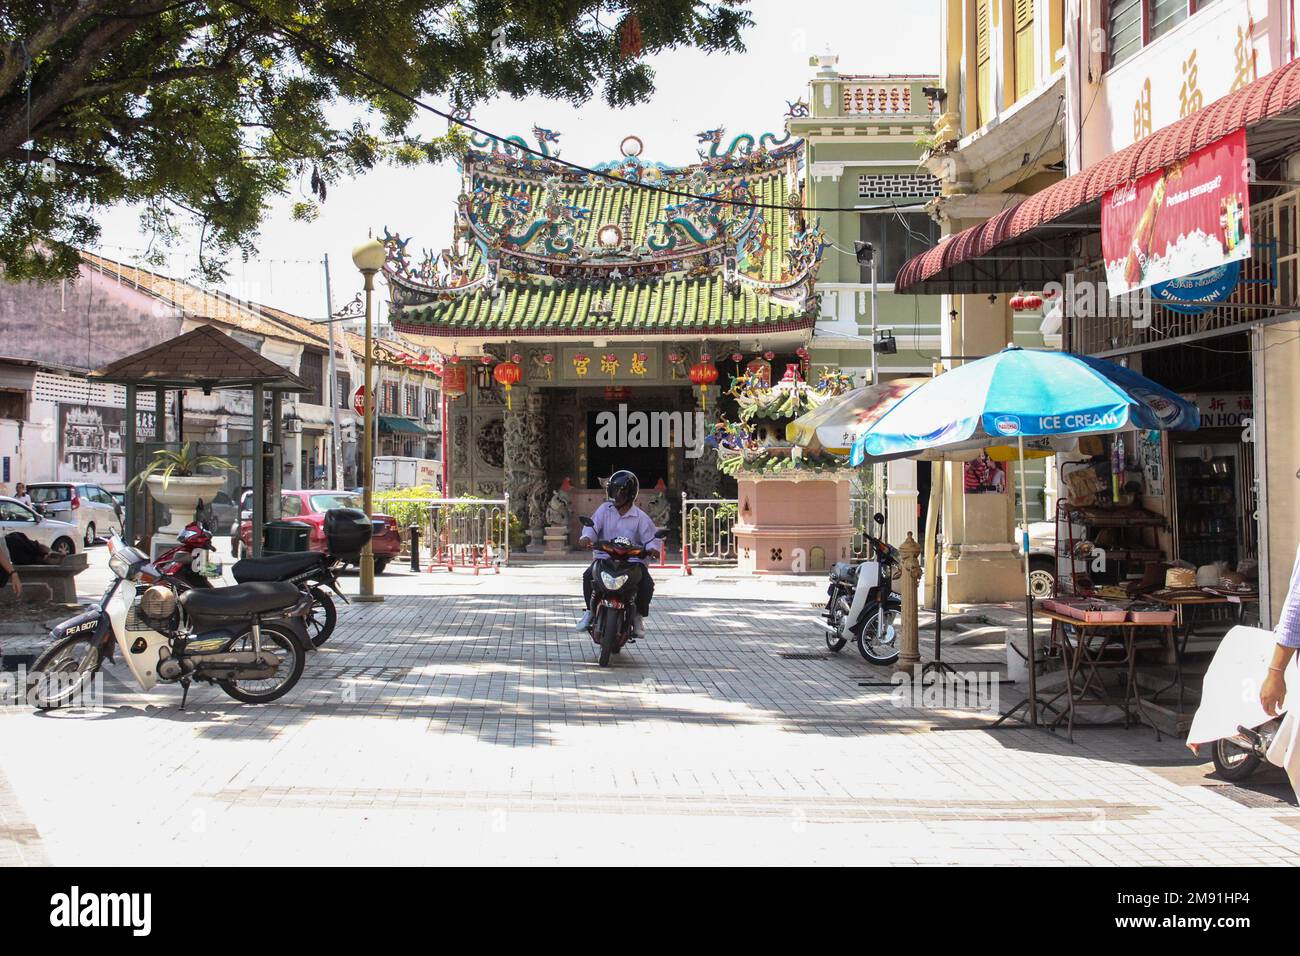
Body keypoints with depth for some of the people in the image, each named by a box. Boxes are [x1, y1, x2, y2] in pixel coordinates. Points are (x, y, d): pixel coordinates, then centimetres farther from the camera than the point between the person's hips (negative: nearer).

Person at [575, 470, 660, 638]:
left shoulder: (640, 517, 4)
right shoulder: (604, 509, 7)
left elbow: (651, 536, 1)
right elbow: (593, 525, -4)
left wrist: (653, 548, -23)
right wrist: (587, 537, -27)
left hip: (632, 560, -1)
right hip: (604, 557, 1)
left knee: (647, 584, -25)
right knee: (588, 576, -27)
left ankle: (639, 615, 1)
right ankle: (590, 610, -3)